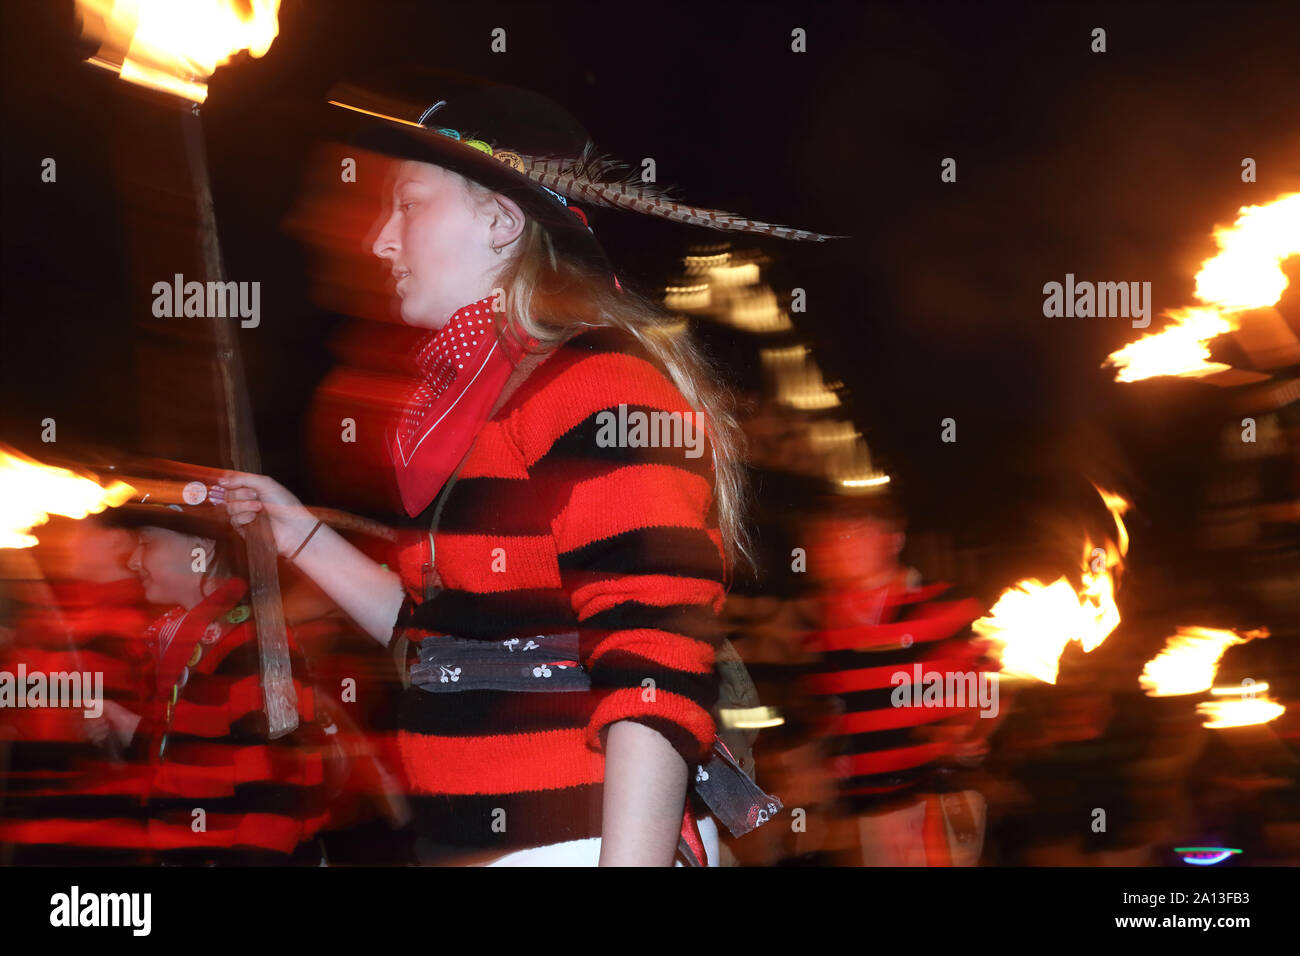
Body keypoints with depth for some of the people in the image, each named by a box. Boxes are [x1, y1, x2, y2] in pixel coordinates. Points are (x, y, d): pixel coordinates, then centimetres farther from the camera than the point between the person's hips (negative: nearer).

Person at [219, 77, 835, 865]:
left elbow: (652, 675, -23)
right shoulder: (487, 402, 15)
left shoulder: (599, 387, -15)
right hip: (478, 841, 9)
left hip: (580, 842, -9)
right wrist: (299, 535, 23)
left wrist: (631, 857, -29)